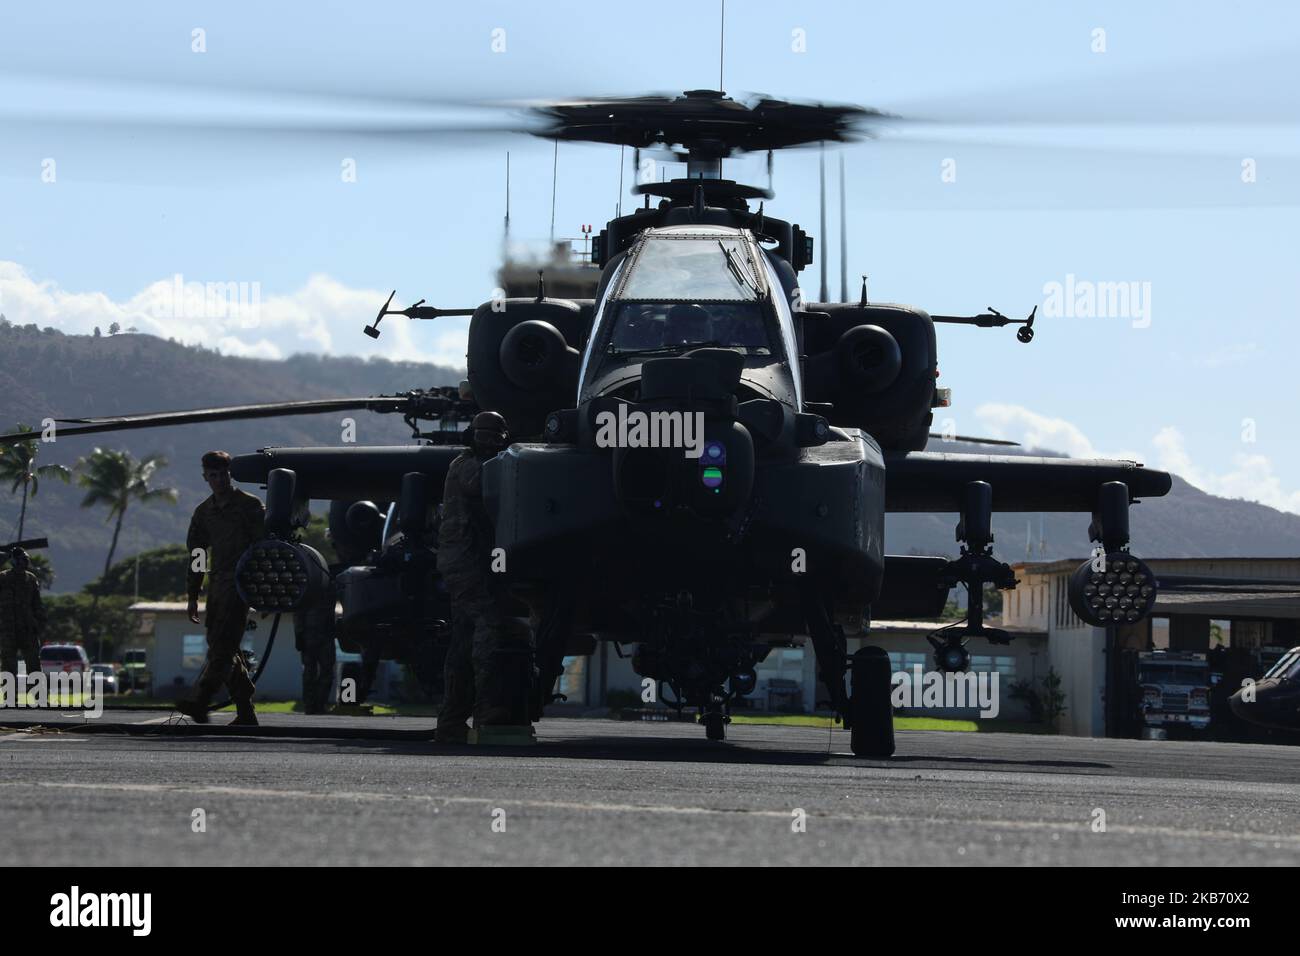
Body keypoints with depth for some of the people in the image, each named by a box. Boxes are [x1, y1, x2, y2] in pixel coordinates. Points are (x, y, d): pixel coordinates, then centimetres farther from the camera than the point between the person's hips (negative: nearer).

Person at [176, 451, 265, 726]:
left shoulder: (249, 505, -1)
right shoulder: (204, 512, 17)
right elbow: (196, 554, 23)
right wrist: (193, 596, 19)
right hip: (217, 585, 7)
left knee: (222, 646, -17)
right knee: (226, 649, 5)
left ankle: (201, 701, -29)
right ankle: (246, 713, 10)